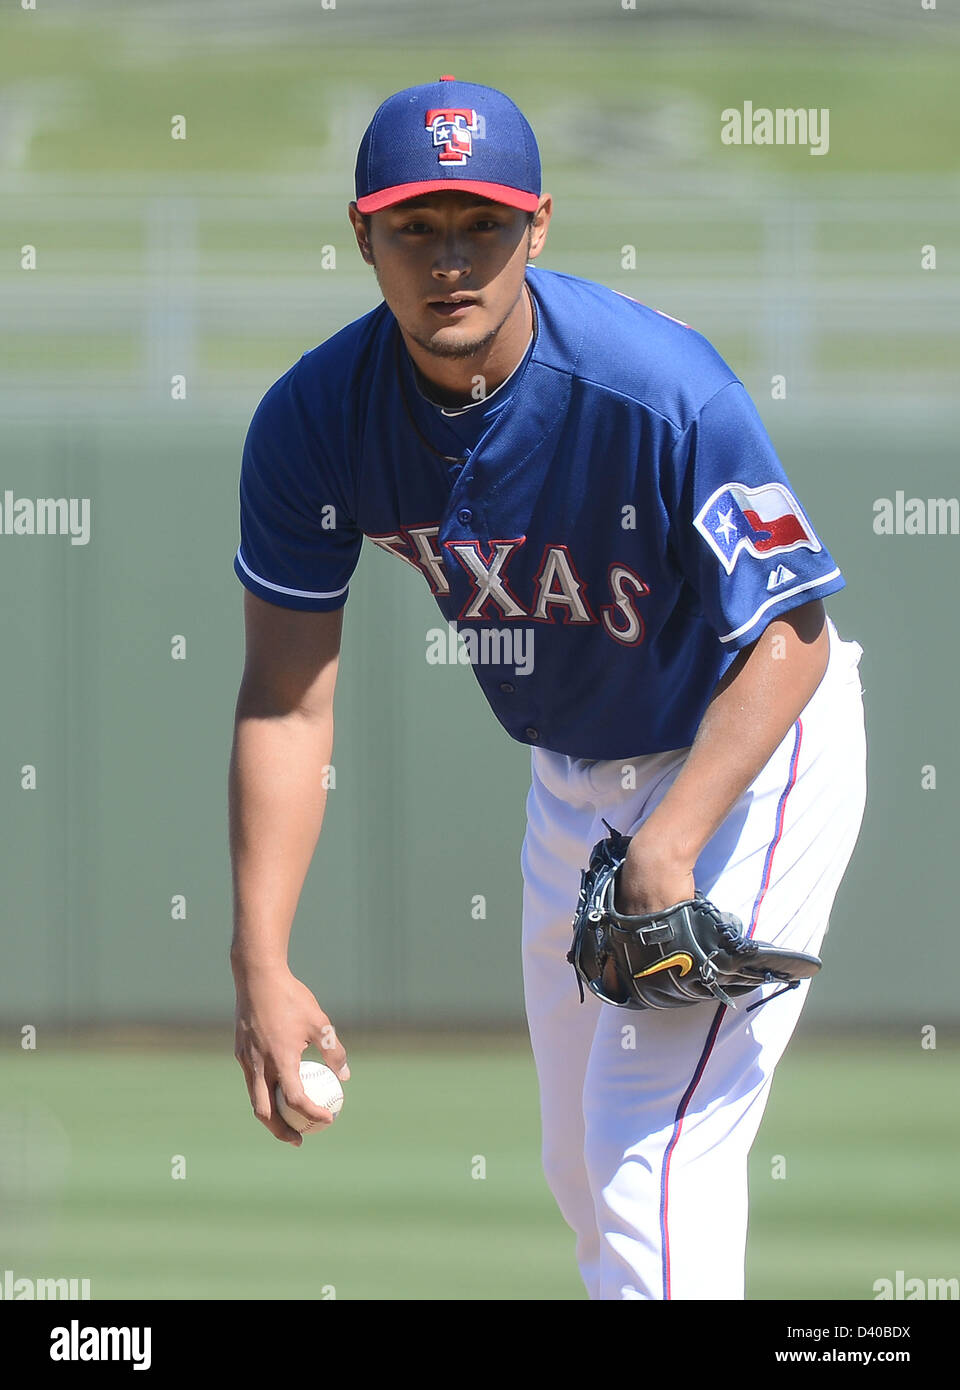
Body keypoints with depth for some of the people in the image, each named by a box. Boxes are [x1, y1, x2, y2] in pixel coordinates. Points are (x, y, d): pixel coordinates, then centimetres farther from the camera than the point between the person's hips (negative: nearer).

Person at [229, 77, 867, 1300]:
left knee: (658, 1162, -16)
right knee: (582, 1167, 19)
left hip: (750, 753, -6)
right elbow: (287, 701, -16)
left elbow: (792, 639, -24)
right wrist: (261, 968, -23)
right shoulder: (314, 420, -18)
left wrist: (670, 847, -37)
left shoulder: (665, 395, -32)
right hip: (573, 776, 6)